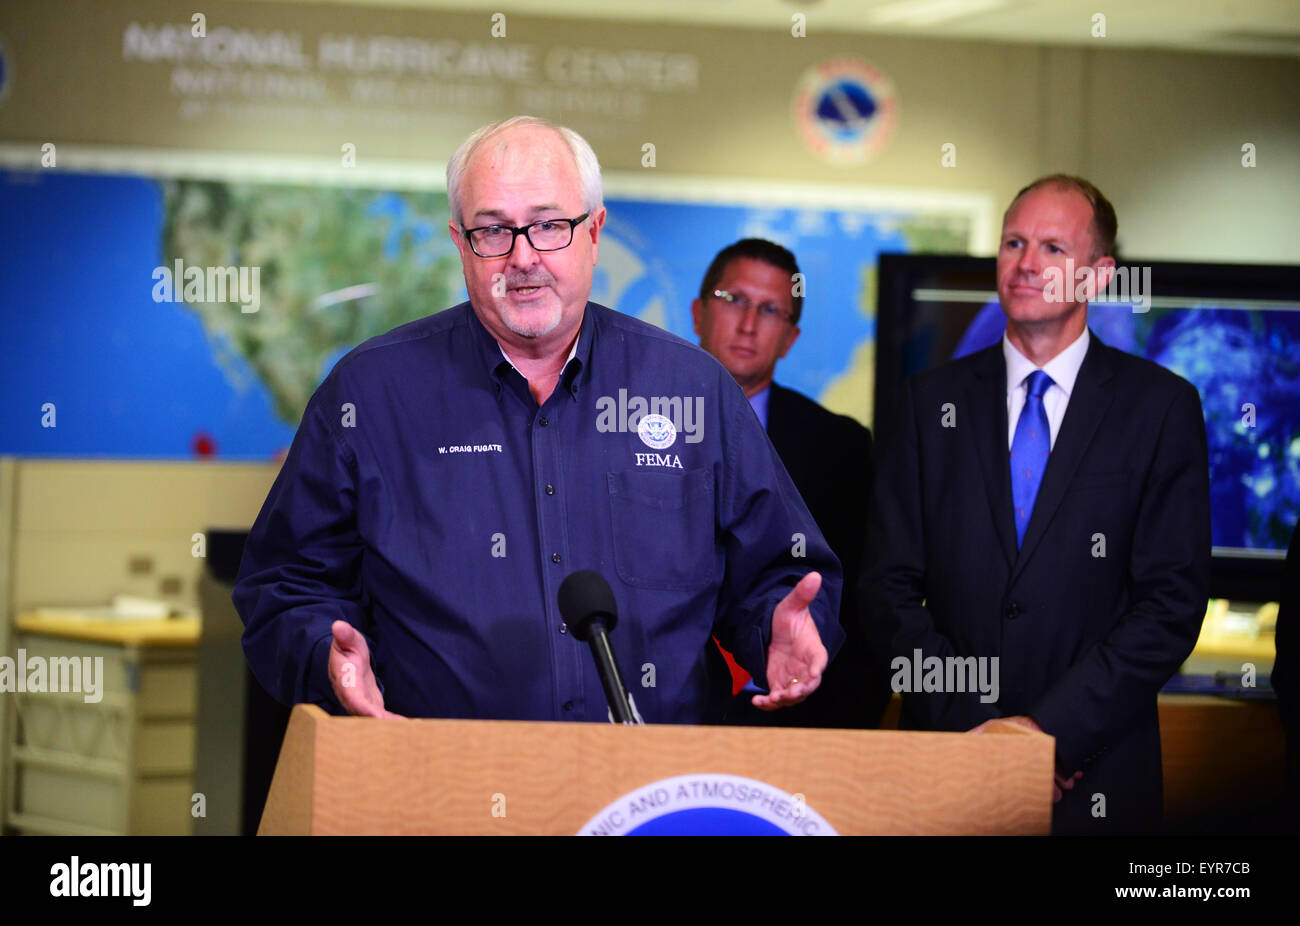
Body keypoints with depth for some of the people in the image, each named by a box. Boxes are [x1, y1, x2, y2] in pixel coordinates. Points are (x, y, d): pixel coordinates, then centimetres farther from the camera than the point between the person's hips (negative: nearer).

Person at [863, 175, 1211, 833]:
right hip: (946, 760, 2)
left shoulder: (1162, 406, 0)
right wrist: (972, 723, -10)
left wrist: (1053, 728, -14)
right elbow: (890, 588, 3)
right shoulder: (934, 401, 7)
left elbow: (1173, 601, -6)